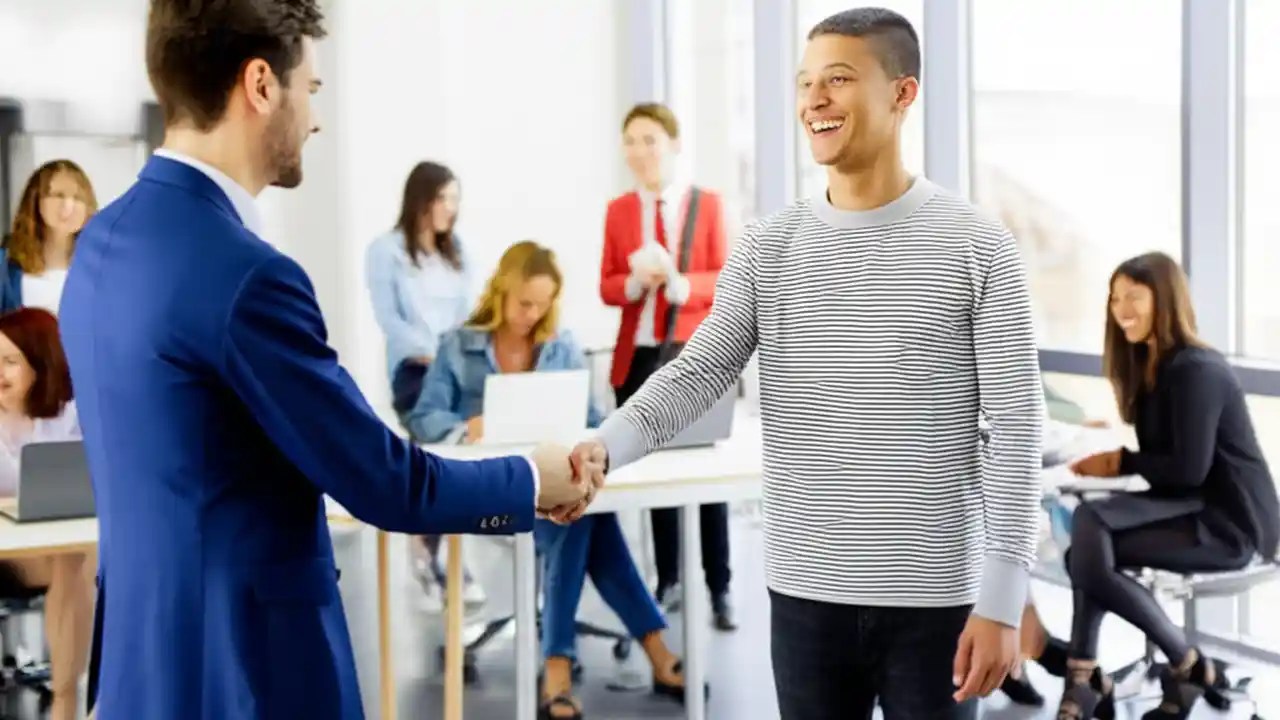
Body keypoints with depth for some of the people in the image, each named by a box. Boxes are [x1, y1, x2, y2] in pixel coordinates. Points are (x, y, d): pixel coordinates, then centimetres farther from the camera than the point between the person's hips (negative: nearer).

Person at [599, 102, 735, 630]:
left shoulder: (707, 203, 1)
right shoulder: (618, 210, 9)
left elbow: (725, 279, -4)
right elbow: (606, 287, 5)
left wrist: (679, 283, -21)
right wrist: (636, 282, -16)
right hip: (637, 357, 3)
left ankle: (719, 591, 6)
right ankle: (666, 580, 24)